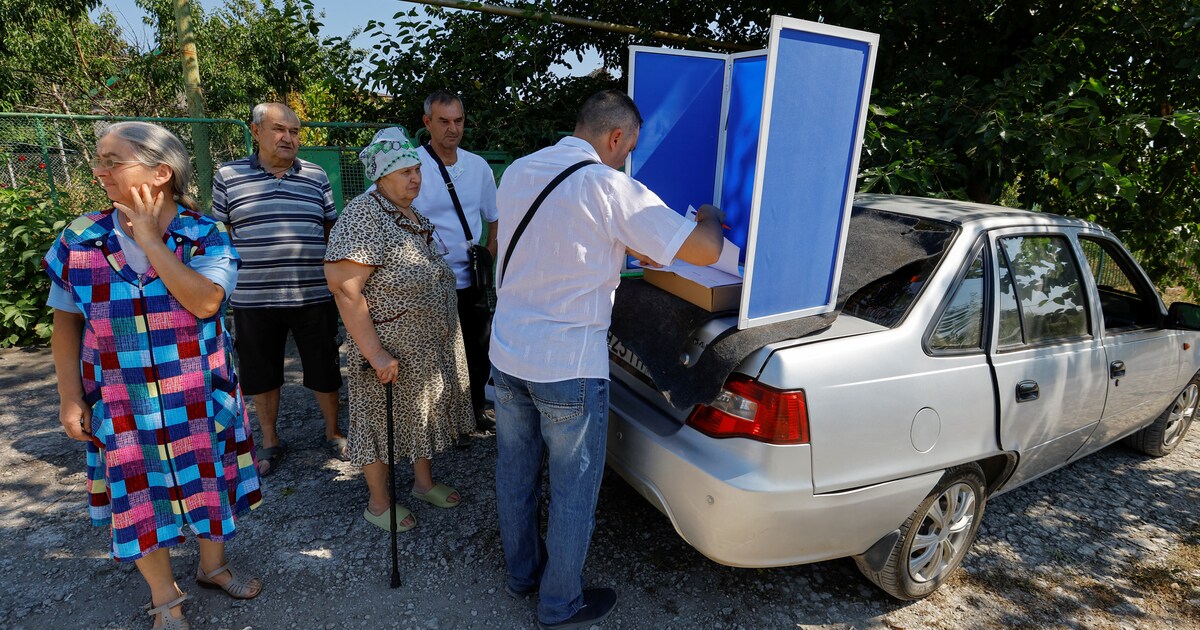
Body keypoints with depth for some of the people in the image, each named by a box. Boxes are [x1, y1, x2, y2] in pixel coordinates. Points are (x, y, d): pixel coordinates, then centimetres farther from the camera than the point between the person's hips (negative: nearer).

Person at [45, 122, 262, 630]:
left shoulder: (206, 236, -10)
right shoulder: (79, 240, -3)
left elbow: (205, 303, -25)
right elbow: (66, 323, 2)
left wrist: (150, 240, -21)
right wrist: (70, 396, -1)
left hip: (199, 399, -1)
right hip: (122, 406, 1)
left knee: (209, 483, 15)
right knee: (140, 498, 12)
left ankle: (213, 565, 42)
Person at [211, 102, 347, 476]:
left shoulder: (316, 176, 5)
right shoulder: (228, 176, 3)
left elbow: (332, 231, 12)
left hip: (313, 295, 0)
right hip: (253, 299, 0)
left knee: (324, 371, 9)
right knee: (262, 375, 13)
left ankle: (333, 433, 30)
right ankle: (270, 442, 33)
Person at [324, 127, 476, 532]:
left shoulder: (413, 215, 8)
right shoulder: (364, 215, -20)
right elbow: (344, 287, -26)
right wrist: (374, 352, -27)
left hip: (431, 347, 9)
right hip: (392, 351, -8)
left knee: (423, 413, 21)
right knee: (383, 422, 9)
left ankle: (424, 482, 41)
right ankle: (378, 503, 28)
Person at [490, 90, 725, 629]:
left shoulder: (518, 172, 5)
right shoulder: (608, 186, -17)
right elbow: (704, 251, -16)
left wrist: (623, 246, 24)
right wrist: (709, 218, 6)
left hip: (506, 355, 7)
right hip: (569, 367, -7)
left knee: (515, 474, 22)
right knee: (573, 493, 12)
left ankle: (522, 571, 44)